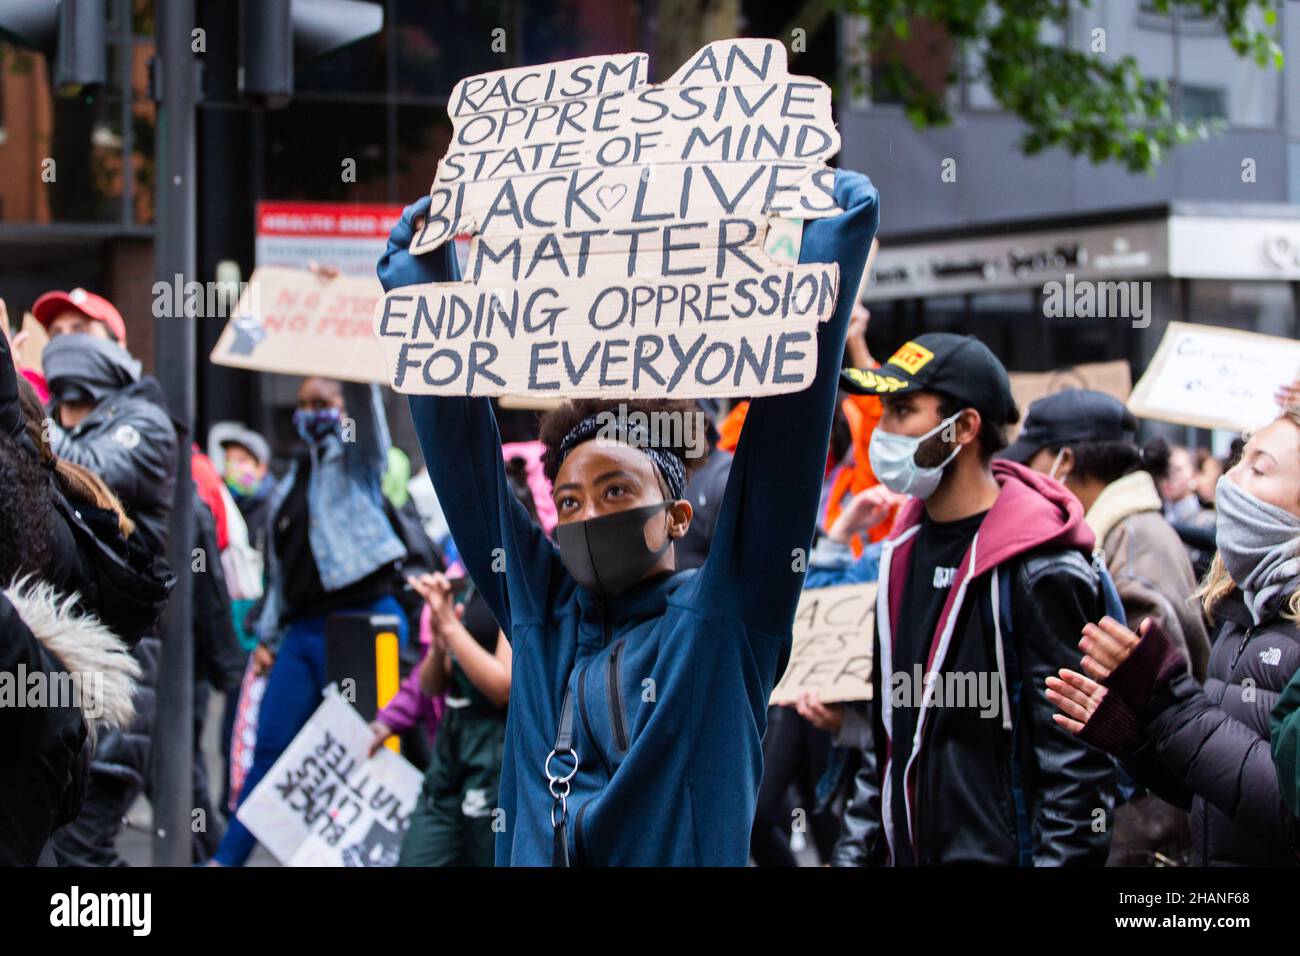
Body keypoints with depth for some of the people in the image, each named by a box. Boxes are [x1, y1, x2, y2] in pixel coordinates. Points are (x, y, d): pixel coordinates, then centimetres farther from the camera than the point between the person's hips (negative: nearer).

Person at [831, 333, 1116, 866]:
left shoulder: (1041, 572, -14)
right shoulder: (904, 551, 10)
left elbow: (1075, 760, -16)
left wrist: (1058, 856, -20)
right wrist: (854, 850, 12)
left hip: (1000, 853, -7)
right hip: (906, 852, 7)